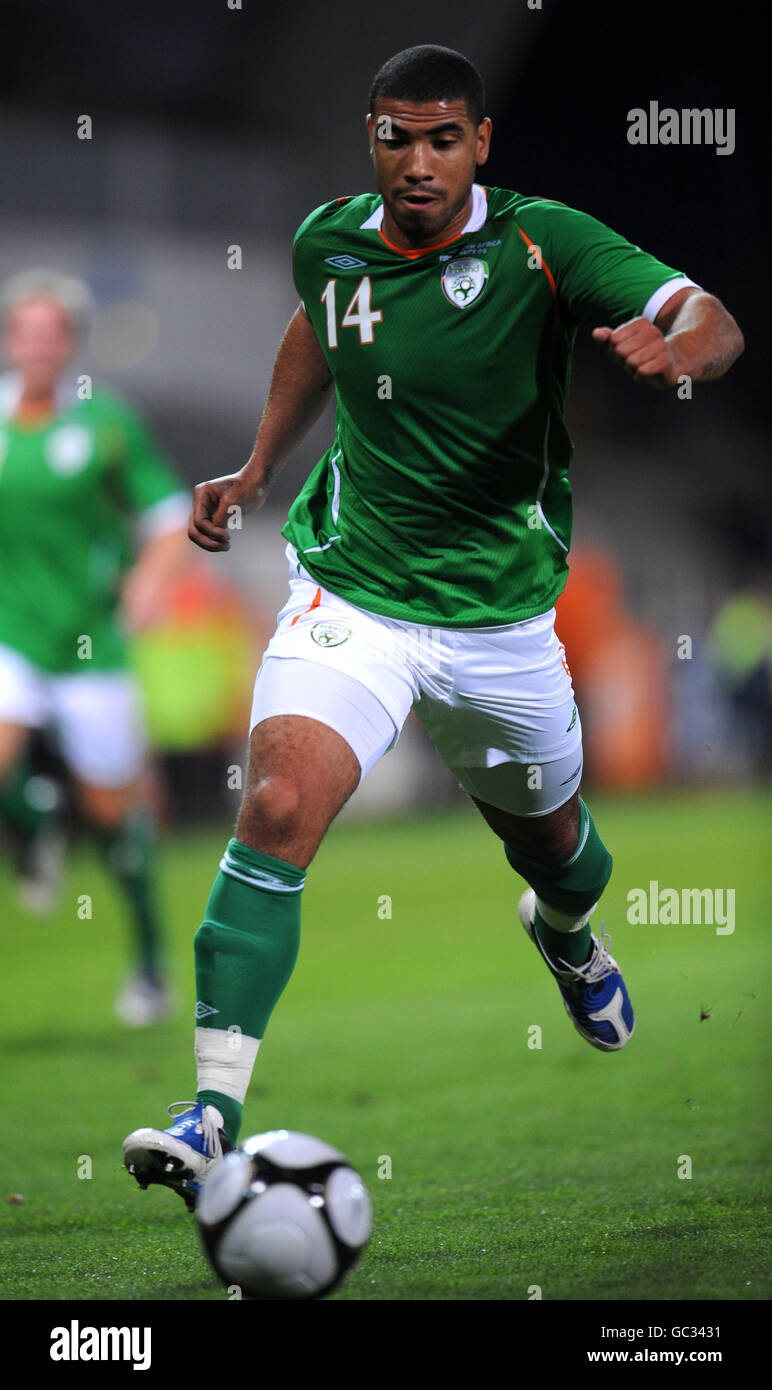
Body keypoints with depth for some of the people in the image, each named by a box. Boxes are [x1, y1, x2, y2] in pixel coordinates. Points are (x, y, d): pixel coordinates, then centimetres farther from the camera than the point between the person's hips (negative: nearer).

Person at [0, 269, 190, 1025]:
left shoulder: (106, 421, -5)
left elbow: (169, 516, -2)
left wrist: (149, 578, -18)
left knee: (111, 808, 2)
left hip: (89, 641, -2)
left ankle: (150, 957, 22)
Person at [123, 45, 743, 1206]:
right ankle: (213, 1115, -26)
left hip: (503, 617, 0)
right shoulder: (329, 242, -4)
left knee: (546, 837, 21)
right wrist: (260, 468, 16)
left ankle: (570, 936, 61)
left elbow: (715, 323, -25)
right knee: (278, 807, -23)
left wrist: (675, 349, -48)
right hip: (351, 592, 0)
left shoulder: (543, 245, -15)